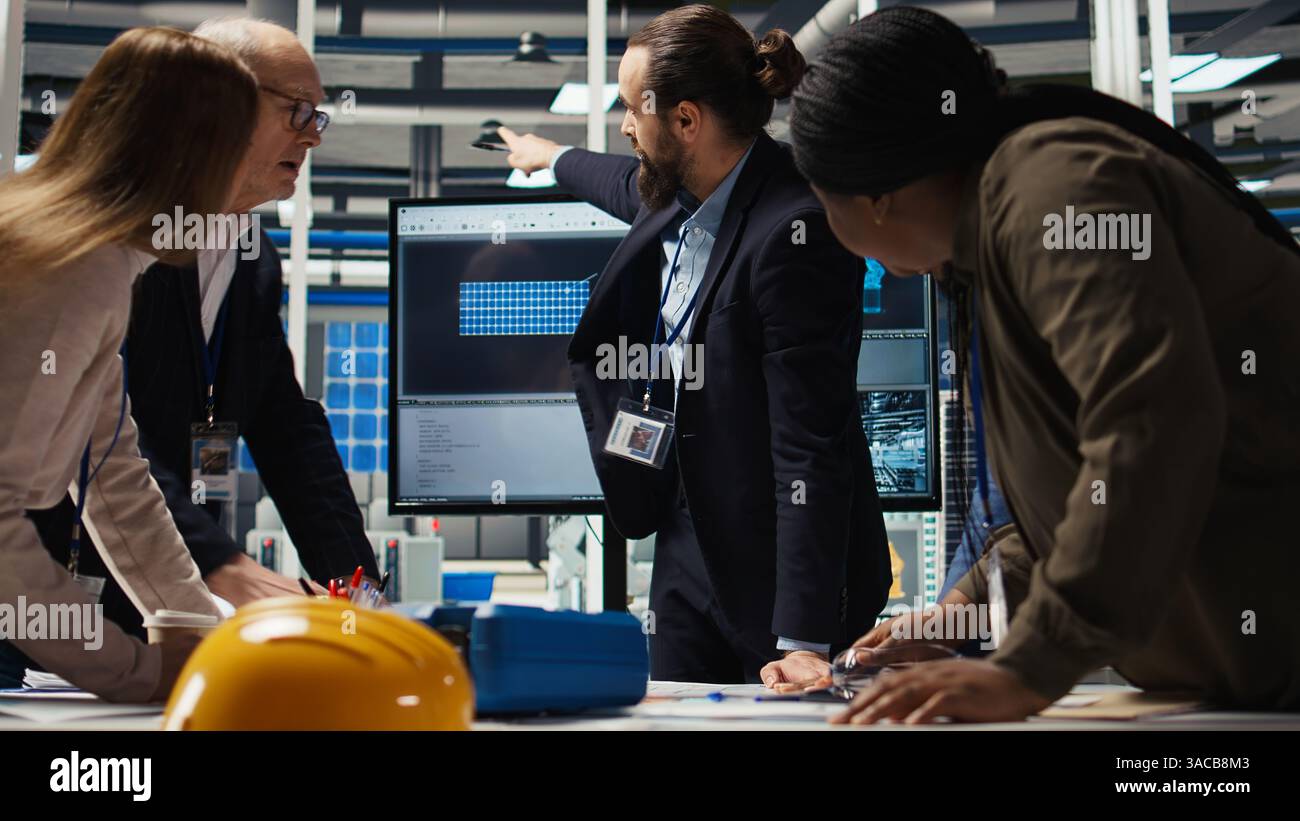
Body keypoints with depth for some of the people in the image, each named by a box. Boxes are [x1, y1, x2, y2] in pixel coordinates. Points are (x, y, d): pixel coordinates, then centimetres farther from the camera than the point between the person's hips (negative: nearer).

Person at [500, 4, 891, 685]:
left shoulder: (795, 230, -25)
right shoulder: (680, 199, 1)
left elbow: (810, 444, -27)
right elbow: (634, 187, 30)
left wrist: (802, 640, -28)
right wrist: (552, 158, 51)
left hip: (780, 566, -8)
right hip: (687, 545, 8)